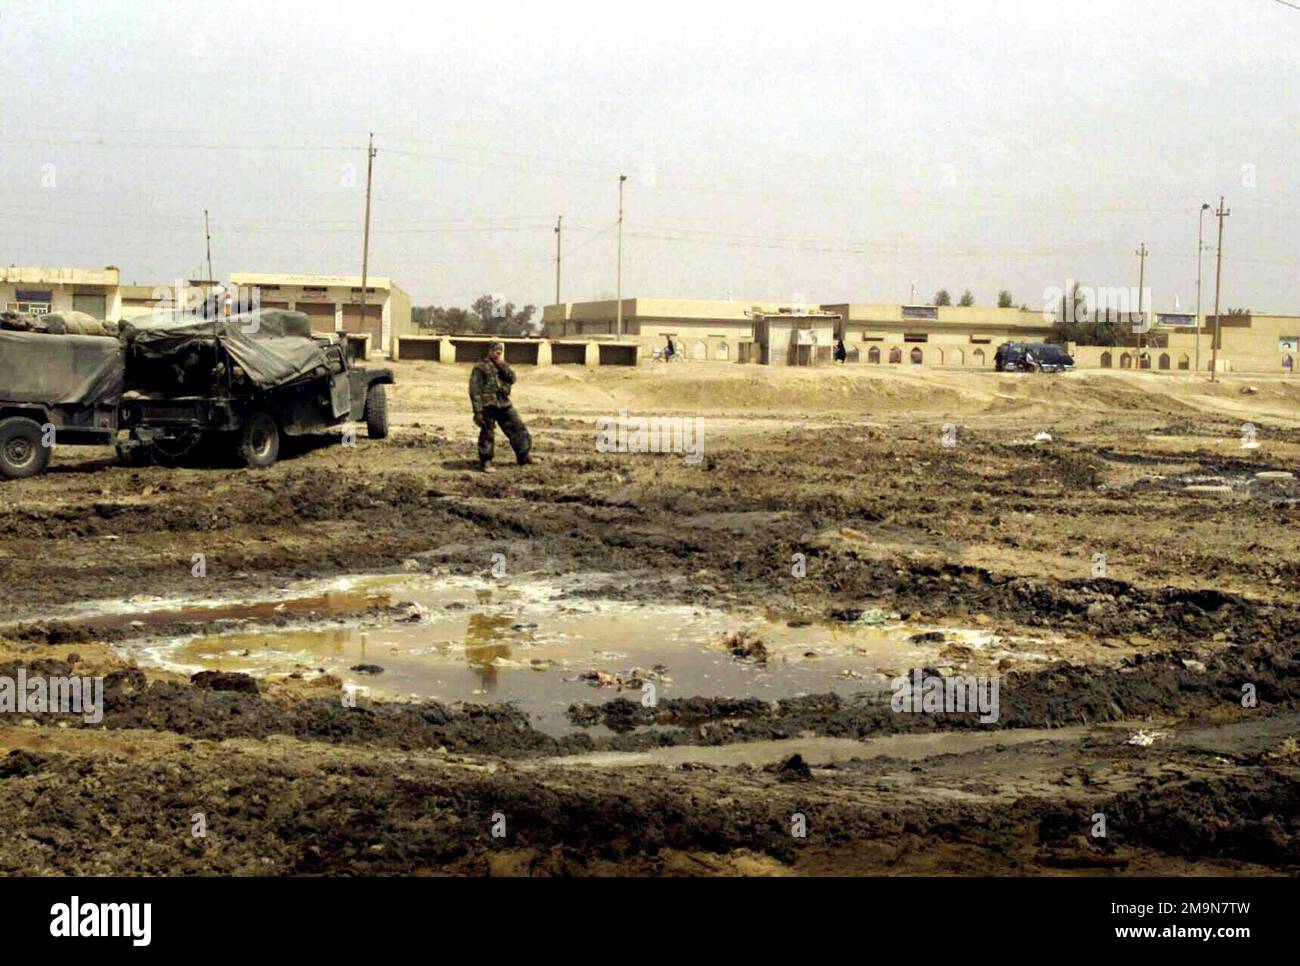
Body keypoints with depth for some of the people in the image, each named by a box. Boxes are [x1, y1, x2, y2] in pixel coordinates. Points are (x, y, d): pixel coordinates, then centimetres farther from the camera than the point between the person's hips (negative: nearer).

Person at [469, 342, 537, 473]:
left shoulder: (502, 366, 18)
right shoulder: (480, 367, -3)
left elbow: (512, 379, 4)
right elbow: (475, 389, -8)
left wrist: (503, 365, -8)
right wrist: (477, 410, -14)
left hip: (504, 404, 6)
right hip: (488, 405, -6)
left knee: (518, 428, 8)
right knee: (487, 434, -2)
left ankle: (525, 456, 19)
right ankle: (485, 462, 8)